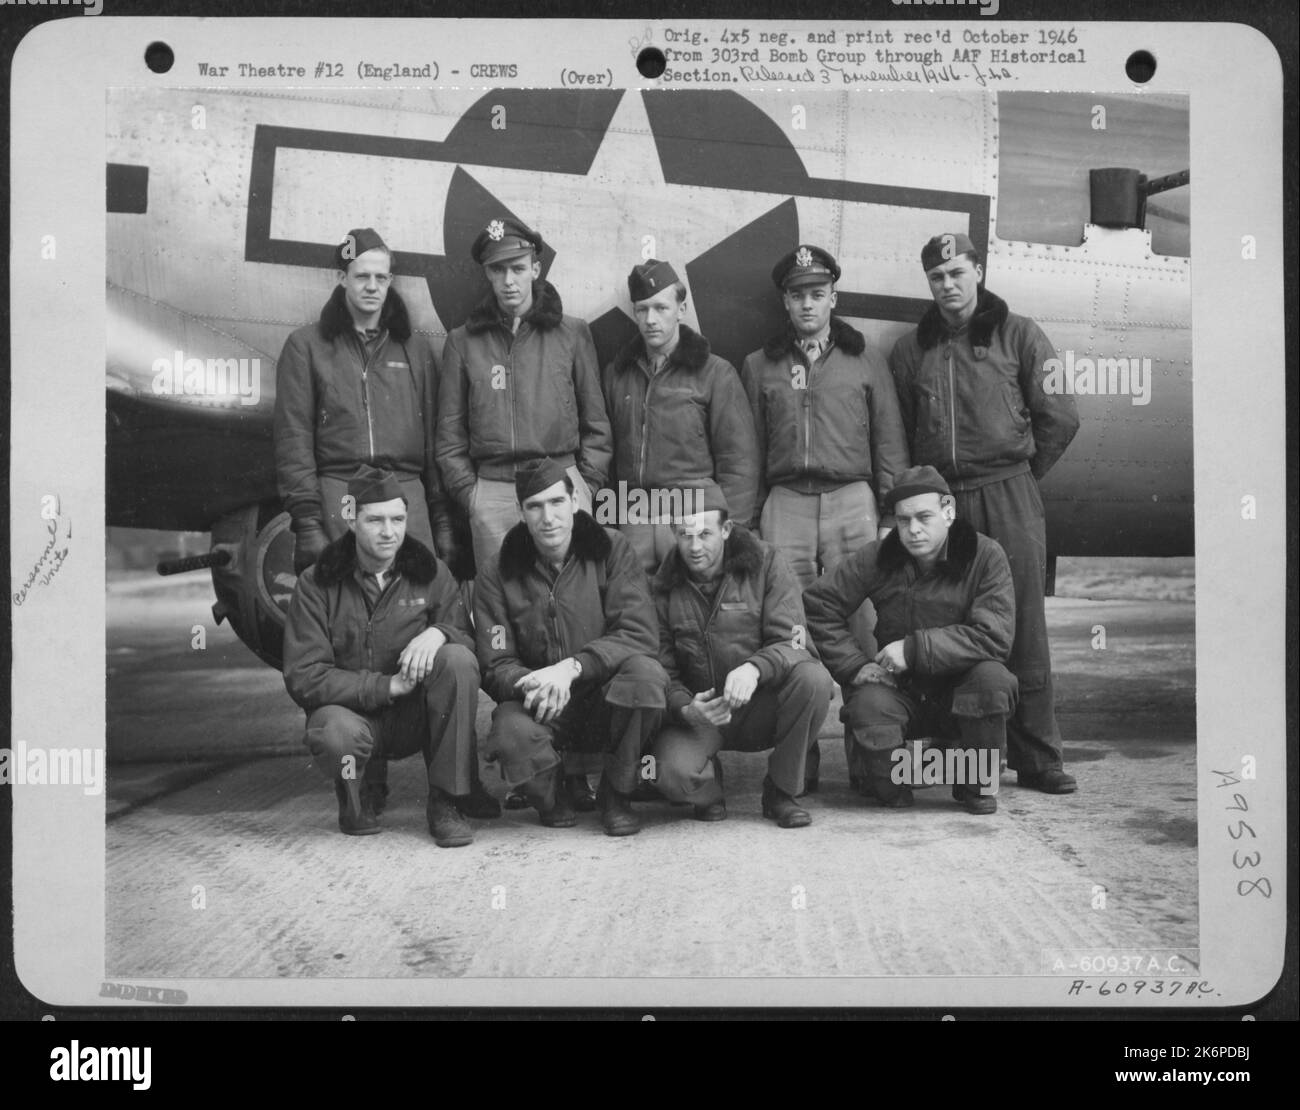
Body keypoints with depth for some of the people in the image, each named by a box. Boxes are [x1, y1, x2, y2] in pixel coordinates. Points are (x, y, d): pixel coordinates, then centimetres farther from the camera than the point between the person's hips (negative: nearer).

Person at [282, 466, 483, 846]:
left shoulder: (430, 572, -1)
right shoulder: (316, 584, -8)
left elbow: (469, 638, 0)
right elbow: (302, 677, -13)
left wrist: (438, 632, -25)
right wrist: (386, 686, -22)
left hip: (417, 715, 2)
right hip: (351, 709, -2)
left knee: (458, 659, -27)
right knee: (337, 733, -38)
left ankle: (445, 801, -17)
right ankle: (357, 795, 3)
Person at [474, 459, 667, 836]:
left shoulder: (610, 550, -4)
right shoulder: (497, 575, -2)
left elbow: (640, 635, -14)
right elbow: (496, 667, -4)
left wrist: (572, 668, -28)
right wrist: (533, 684, -28)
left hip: (607, 702, 1)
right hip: (540, 711, 0)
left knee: (645, 672, -33)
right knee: (511, 735, -35)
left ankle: (616, 795, -7)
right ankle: (552, 799, 3)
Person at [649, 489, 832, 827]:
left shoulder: (765, 563, -4)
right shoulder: (662, 586, -1)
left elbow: (791, 642, -12)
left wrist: (754, 668, -35)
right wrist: (685, 708, -23)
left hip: (762, 707, 1)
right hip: (699, 714, 0)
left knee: (813, 679, -31)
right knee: (675, 774, -32)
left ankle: (782, 790, -8)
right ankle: (710, 789, 9)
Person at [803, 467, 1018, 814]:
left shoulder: (984, 555, -11)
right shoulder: (878, 558, -5)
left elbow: (995, 635, -22)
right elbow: (818, 604, -1)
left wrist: (915, 648, -25)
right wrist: (855, 665, -10)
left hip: (959, 689, 0)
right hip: (899, 690, 0)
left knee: (991, 677, -33)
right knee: (869, 705, -32)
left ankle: (977, 783, -5)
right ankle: (888, 784, 3)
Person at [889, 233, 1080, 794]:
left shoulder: (1017, 336, 7)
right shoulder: (910, 351, 13)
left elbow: (1060, 417, 6)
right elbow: (897, 435, 12)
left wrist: (1020, 474, 8)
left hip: (1008, 497, -2)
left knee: (1022, 629, -2)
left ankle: (1036, 757, 4)